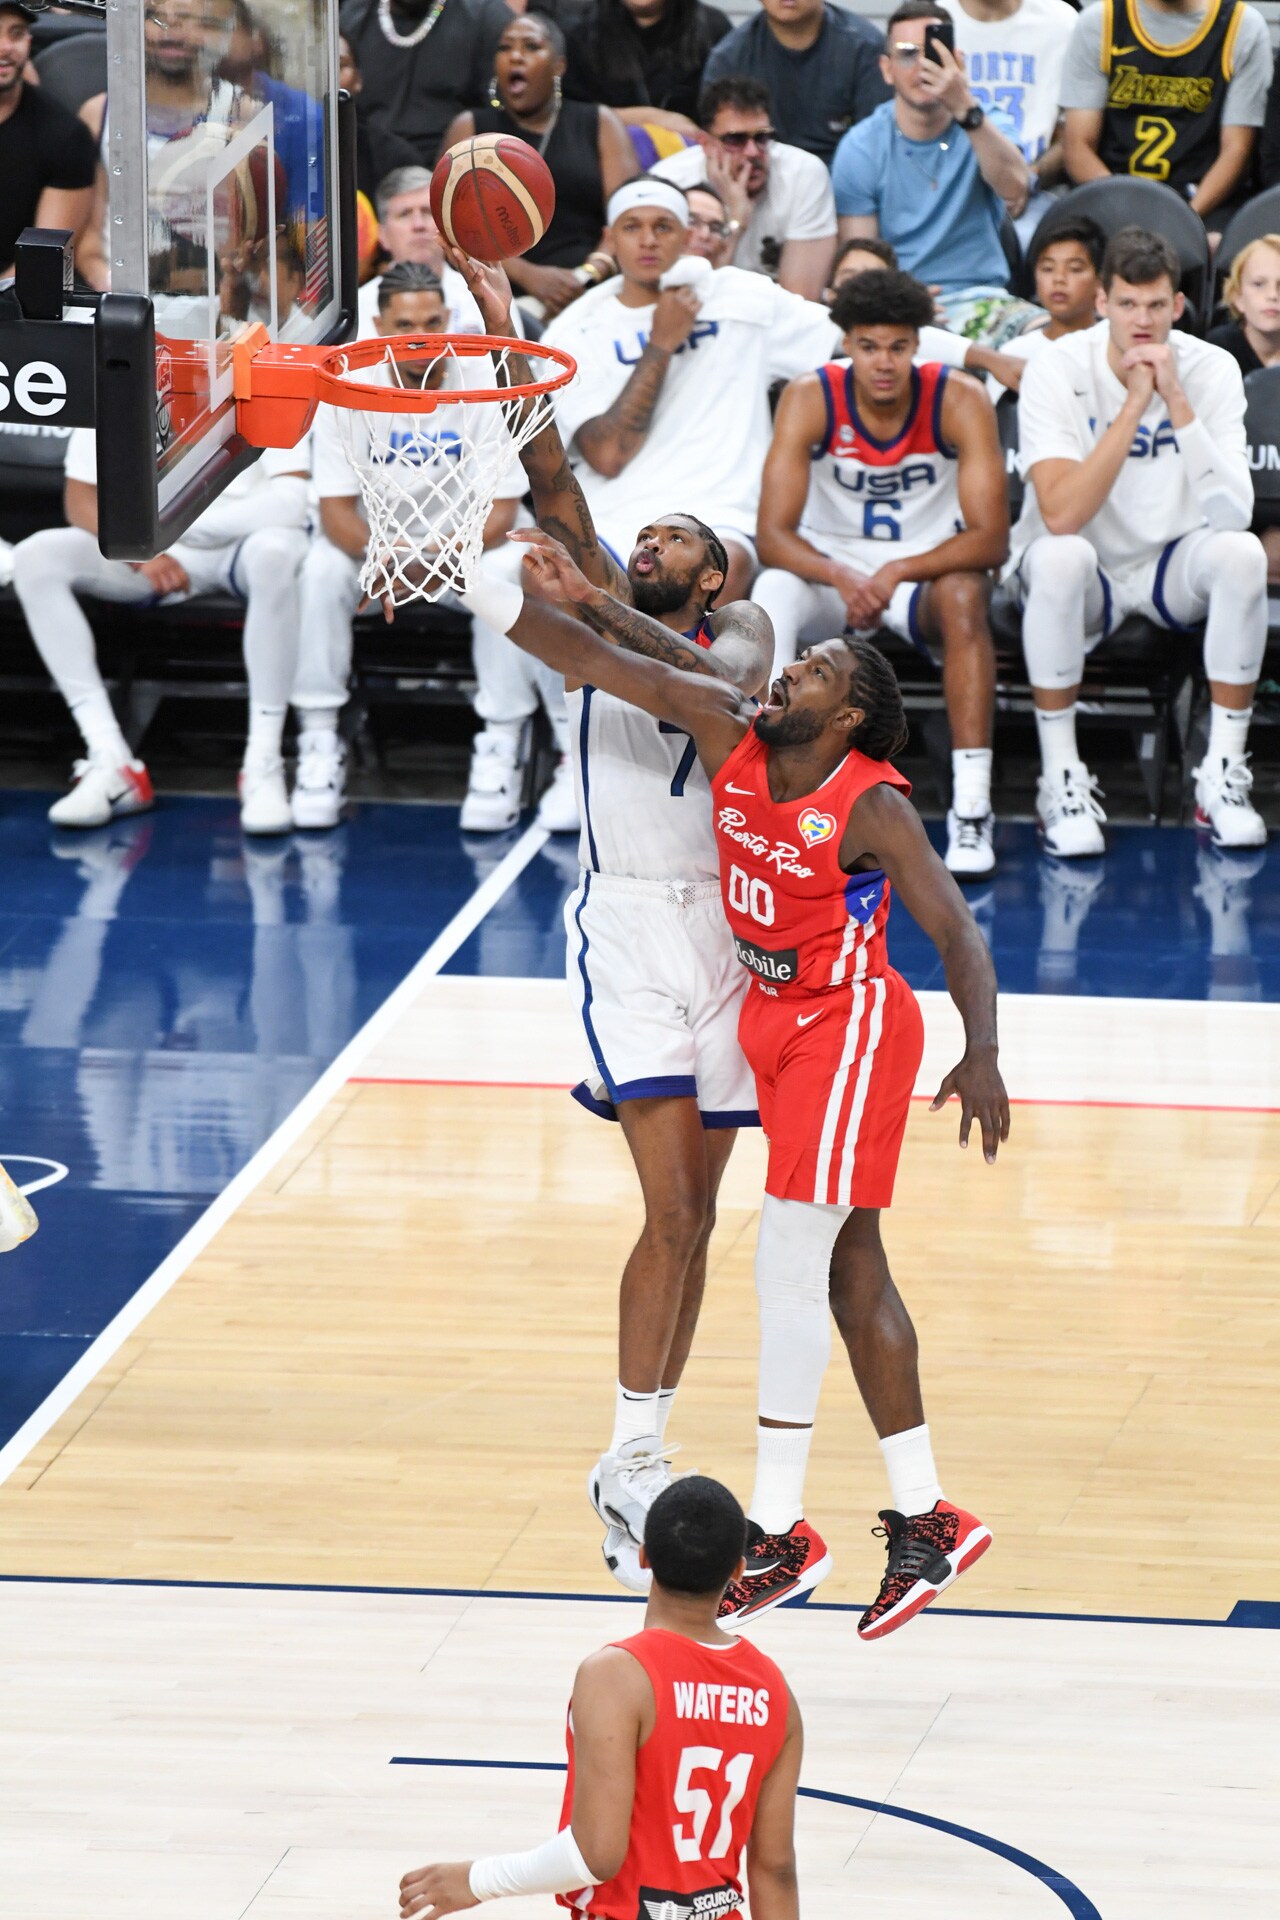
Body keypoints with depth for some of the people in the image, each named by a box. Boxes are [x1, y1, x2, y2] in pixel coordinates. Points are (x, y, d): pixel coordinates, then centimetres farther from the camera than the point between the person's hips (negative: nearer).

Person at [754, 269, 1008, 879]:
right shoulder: (810, 400, -16)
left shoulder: (959, 401, -17)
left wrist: (898, 573, -35)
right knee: (773, 594, -32)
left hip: (927, 568, 0)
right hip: (829, 565, 1)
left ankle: (972, 807, -37)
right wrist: (842, 579, -38)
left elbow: (990, 539, -21)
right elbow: (773, 535, -19)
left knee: (963, 595, -35)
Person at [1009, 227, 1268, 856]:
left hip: (1170, 569, 2)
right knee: (1061, 557, -36)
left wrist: (1177, 401, -31)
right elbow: (1061, 516, -32)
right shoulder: (1058, 371, -18)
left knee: (1242, 551, -29)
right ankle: (1061, 780, -24)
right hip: (1085, 580, -2)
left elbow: (1232, 513, -25)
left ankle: (1223, 776, -19)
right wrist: (1134, 405, -33)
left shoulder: (1211, 370, -12)